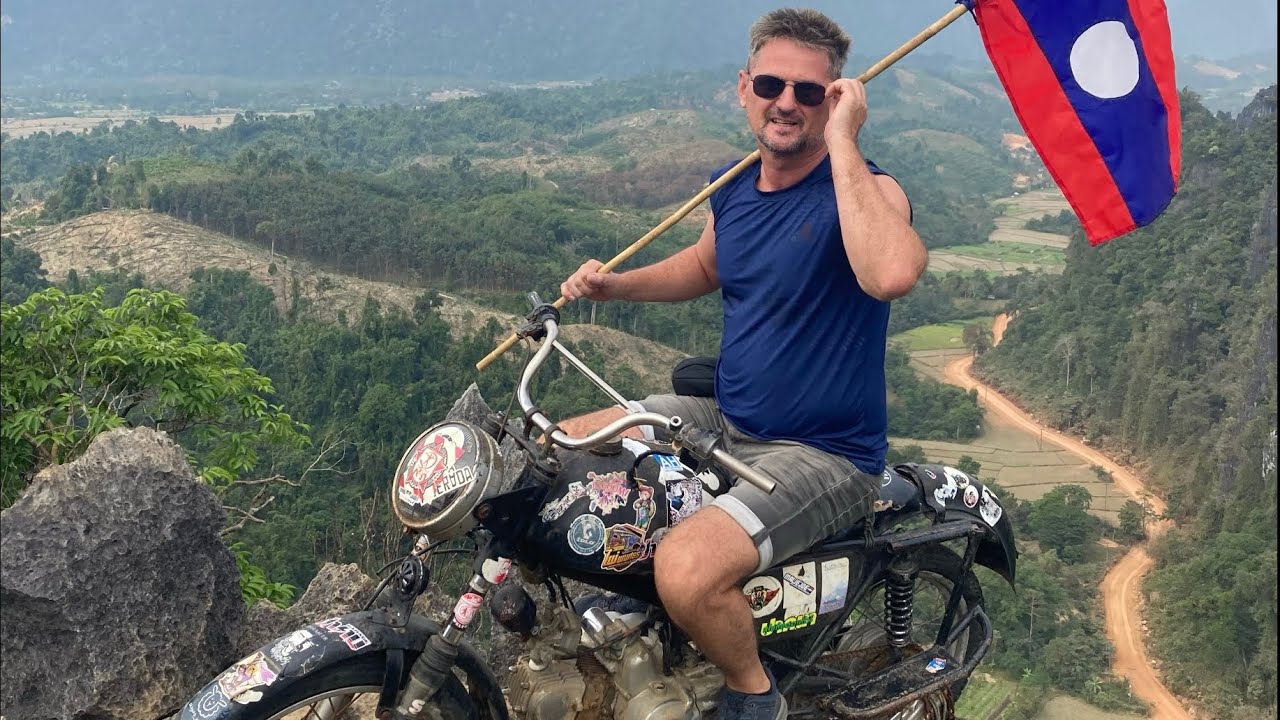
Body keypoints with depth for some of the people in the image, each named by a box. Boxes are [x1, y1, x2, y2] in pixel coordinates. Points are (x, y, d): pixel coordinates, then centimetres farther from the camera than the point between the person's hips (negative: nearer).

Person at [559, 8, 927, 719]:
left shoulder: (866, 189, -18)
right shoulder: (731, 186, 3)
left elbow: (890, 274, -42)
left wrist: (841, 143, -33)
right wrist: (616, 284, 7)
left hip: (821, 453, -8)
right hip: (723, 418, 8)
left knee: (687, 571, -31)